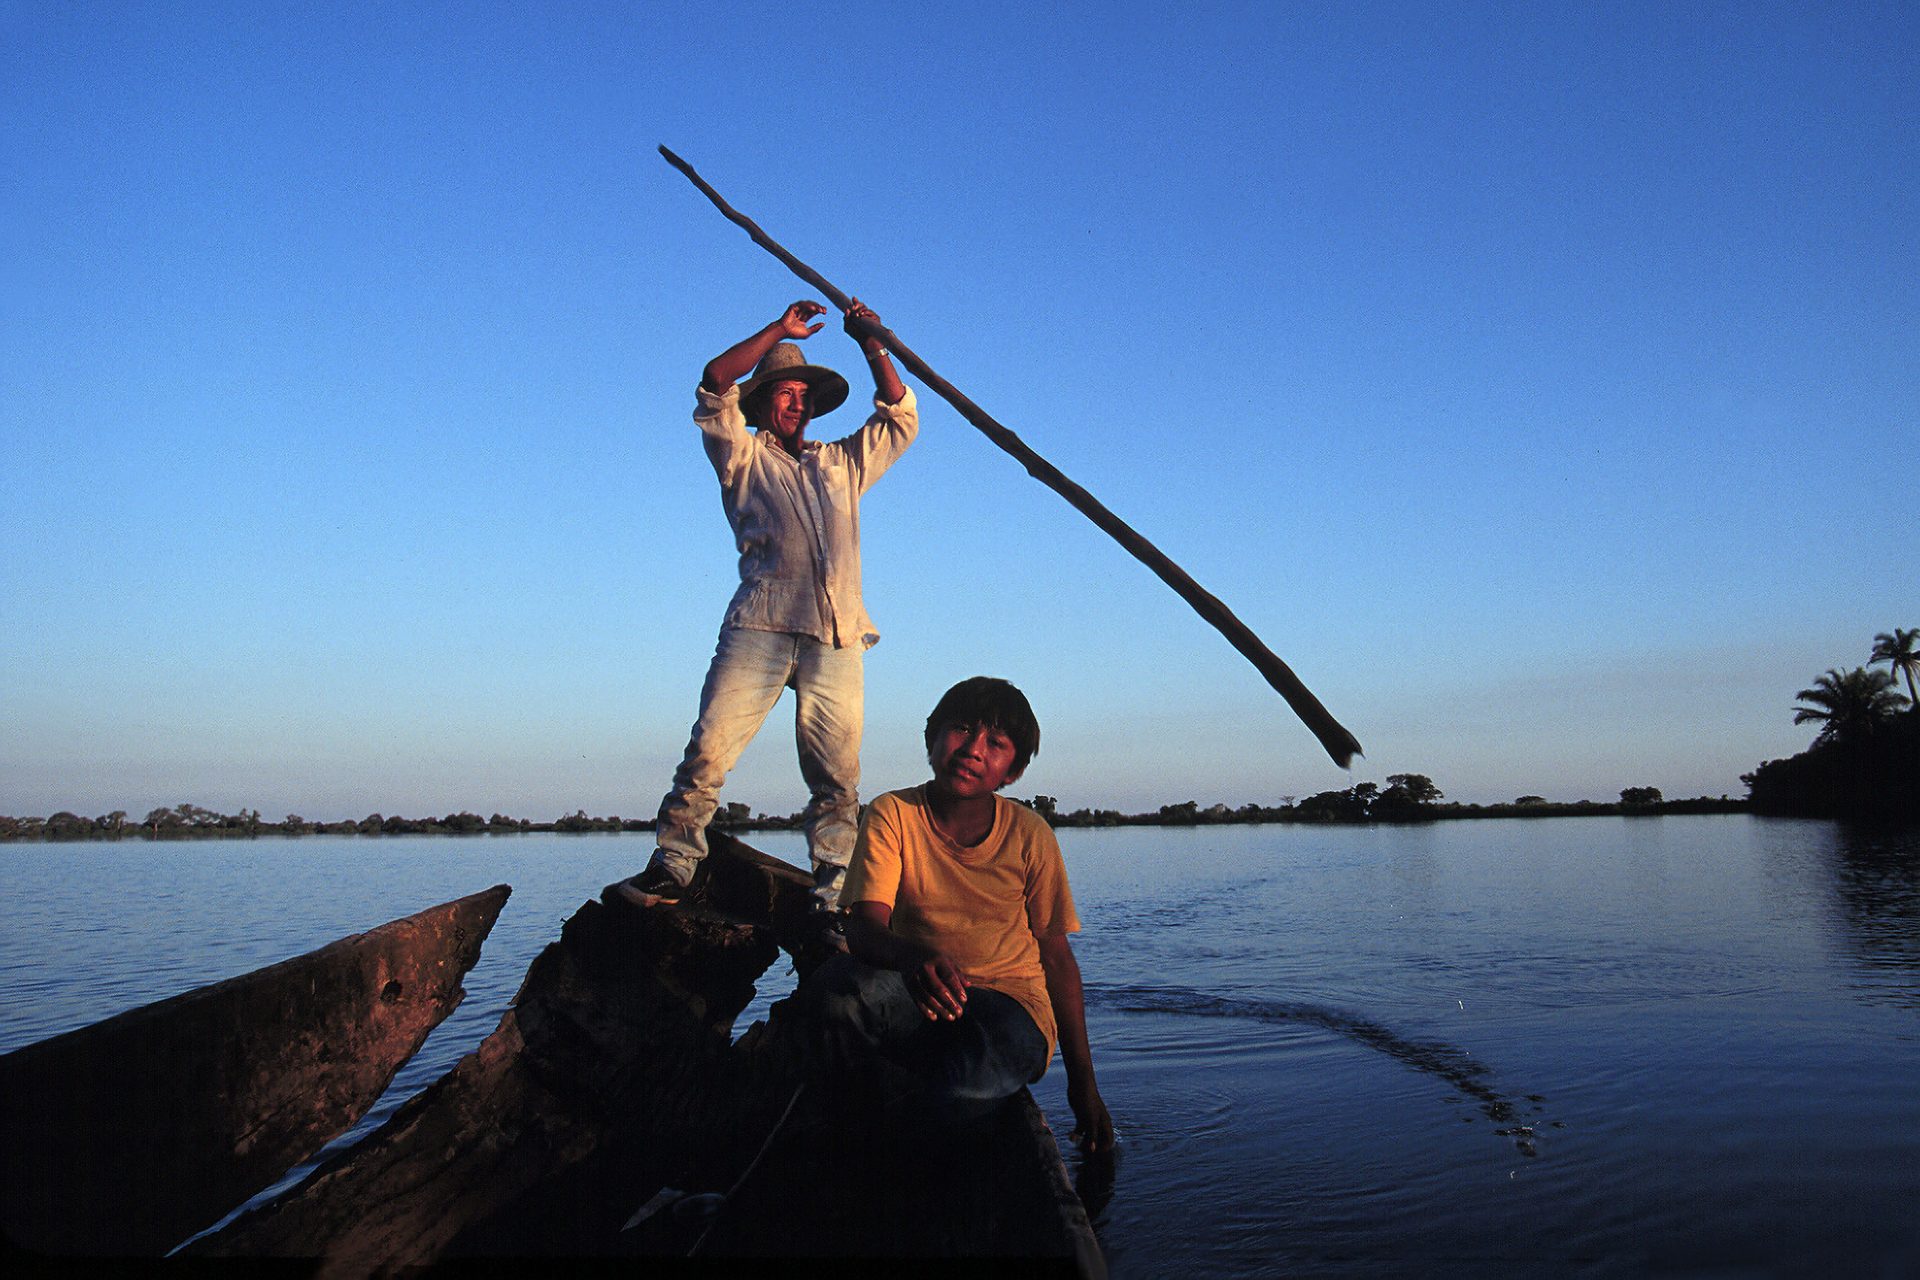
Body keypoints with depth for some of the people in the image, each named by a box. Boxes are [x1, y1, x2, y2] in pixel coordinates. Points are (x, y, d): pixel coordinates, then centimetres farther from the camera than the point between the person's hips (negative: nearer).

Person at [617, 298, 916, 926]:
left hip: (837, 636, 3)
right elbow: (713, 388, 8)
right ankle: (671, 867, -7)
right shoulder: (743, 456, 21)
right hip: (760, 625, -2)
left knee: (838, 777, -3)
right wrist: (779, 330, 10)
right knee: (710, 746, -15)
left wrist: (872, 346, 20)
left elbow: (900, 417, 30)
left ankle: (833, 898, -2)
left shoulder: (842, 463, 32)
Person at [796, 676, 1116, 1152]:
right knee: (836, 984, -34)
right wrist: (915, 959, -40)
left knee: (971, 1082, -36)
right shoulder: (892, 816, -4)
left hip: (1011, 1003, 0)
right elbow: (864, 925, -15)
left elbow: (1055, 957, 5)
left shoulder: (1029, 835, -1)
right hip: (910, 996, 0)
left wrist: (1083, 1081, 3)